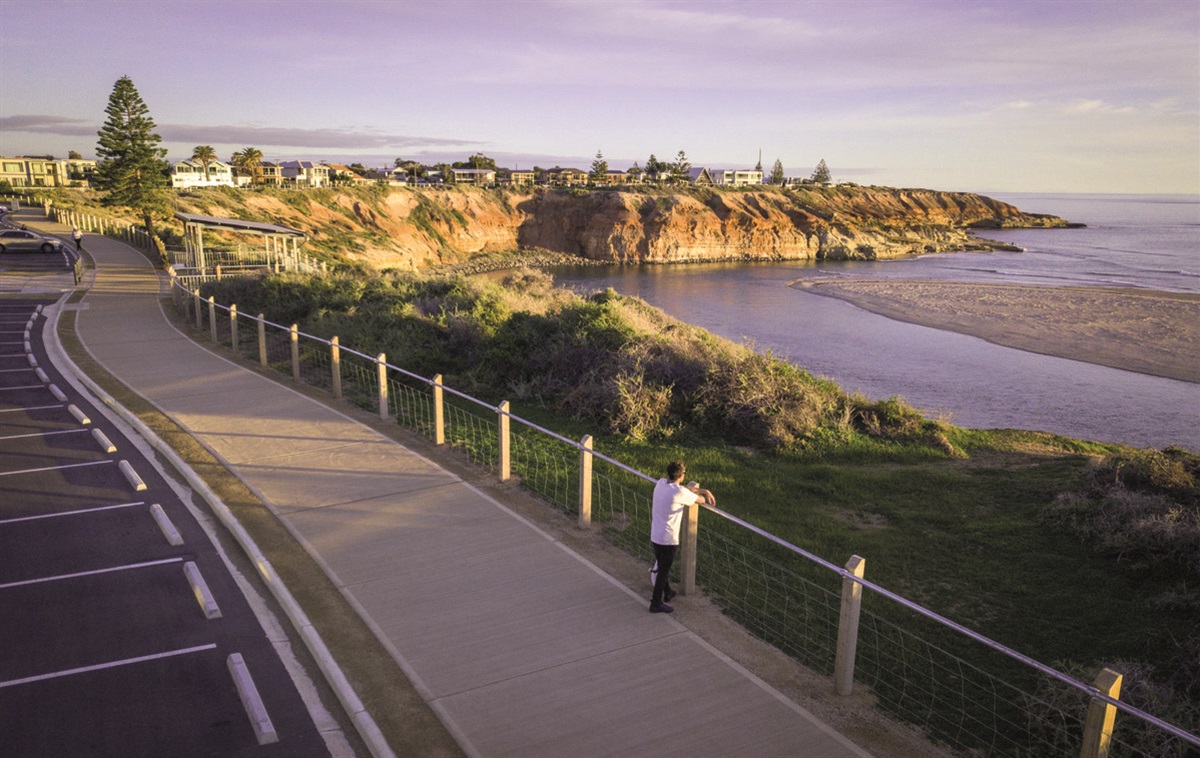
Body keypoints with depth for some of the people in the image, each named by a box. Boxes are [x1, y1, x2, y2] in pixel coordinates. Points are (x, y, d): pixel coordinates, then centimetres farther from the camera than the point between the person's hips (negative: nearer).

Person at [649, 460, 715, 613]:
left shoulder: (661, 483, -1)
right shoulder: (680, 492, -23)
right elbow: (700, 500, -7)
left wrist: (704, 491, 4)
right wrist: (705, 495, 17)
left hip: (655, 537, 8)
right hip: (668, 540, -8)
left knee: (663, 567, 25)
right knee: (663, 570, 7)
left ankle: (667, 593, 44)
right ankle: (656, 603, 16)